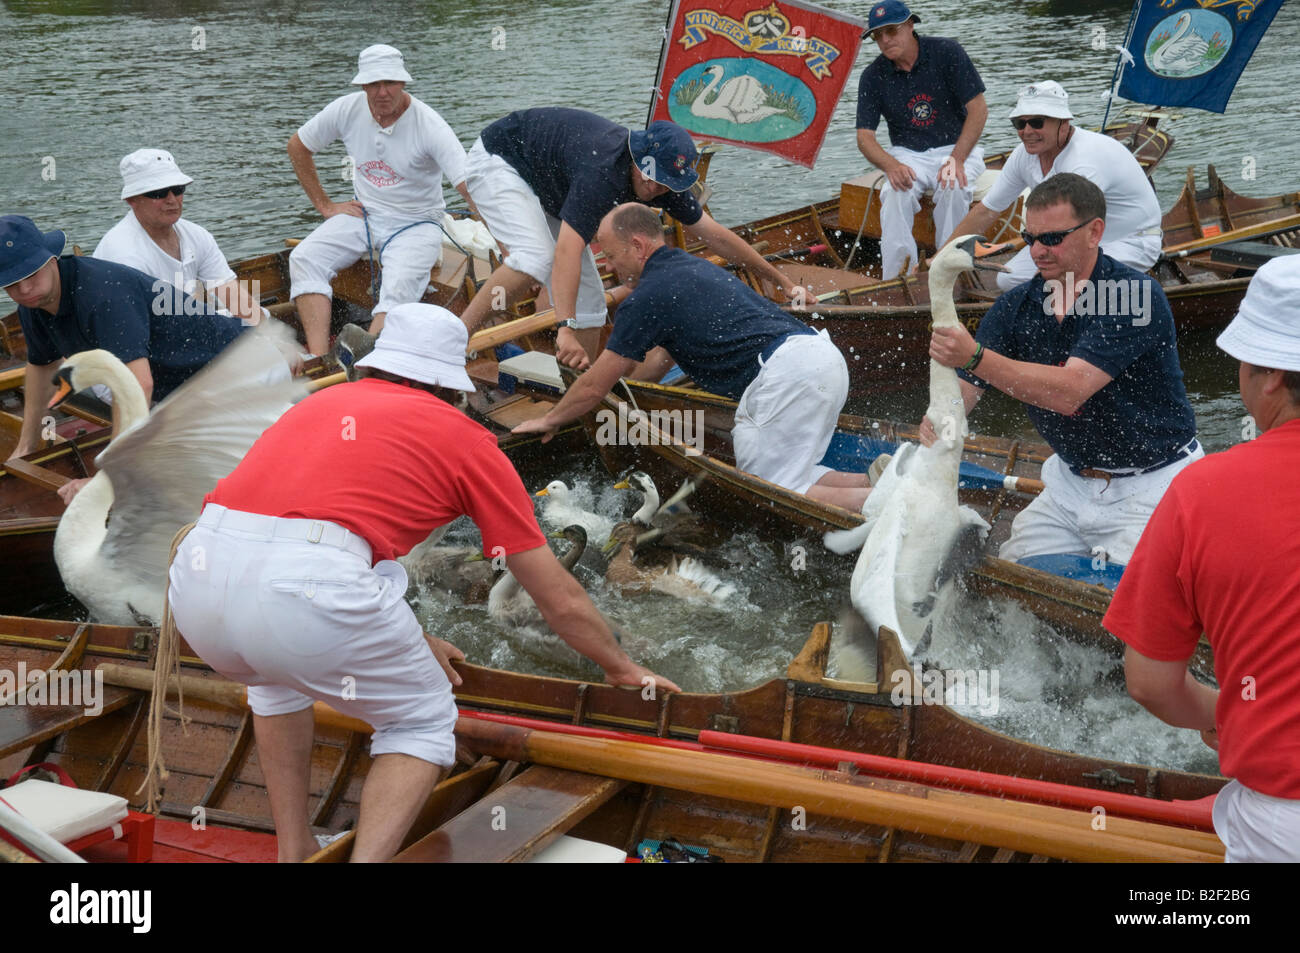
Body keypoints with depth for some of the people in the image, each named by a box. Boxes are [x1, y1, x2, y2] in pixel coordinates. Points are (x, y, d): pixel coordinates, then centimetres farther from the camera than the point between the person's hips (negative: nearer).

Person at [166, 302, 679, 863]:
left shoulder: (321, 403, 32)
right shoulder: (467, 440, 19)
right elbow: (561, 602, 24)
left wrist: (406, 641, 61)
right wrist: (621, 669, 42)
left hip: (196, 581, 6)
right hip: (303, 594, -6)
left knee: (277, 677, 38)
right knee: (423, 722, 21)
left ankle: (293, 853, 34)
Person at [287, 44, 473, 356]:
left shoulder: (429, 126, -18)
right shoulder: (347, 110, -5)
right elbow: (297, 146, 13)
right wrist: (324, 205, 8)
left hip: (416, 223, -4)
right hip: (364, 214, 5)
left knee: (400, 286, -33)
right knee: (304, 259, -18)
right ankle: (319, 358, -29)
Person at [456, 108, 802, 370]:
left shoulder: (661, 178, -14)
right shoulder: (603, 172, -40)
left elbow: (714, 234, -5)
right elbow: (568, 251, -50)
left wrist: (782, 281, -2)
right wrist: (566, 329, -59)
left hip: (546, 188, 8)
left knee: (587, 298, 1)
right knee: (537, 257, -35)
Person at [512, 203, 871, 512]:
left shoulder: (649, 295, -4)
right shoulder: (689, 266, 24)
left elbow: (595, 387, 4)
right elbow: (662, 359, 38)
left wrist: (550, 420, 21)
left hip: (785, 372, -9)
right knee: (788, 473, 15)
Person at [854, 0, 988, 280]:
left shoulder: (946, 52, -9)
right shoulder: (873, 76, -3)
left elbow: (978, 109, -10)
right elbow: (865, 137, -4)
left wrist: (956, 159, -22)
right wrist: (891, 166, -26)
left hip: (958, 148, -1)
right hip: (907, 155, 2)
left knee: (953, 187, -34)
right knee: (897, 191, -30)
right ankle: (896, 277, -27)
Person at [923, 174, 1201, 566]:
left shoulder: (1135, 296, -22)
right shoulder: (1016, 305, -1)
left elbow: (1069, 393, -32)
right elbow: (964, 388, -4)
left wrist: (975, 357, -41)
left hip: (1149, 487, -6)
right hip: (1070, 482, 6)